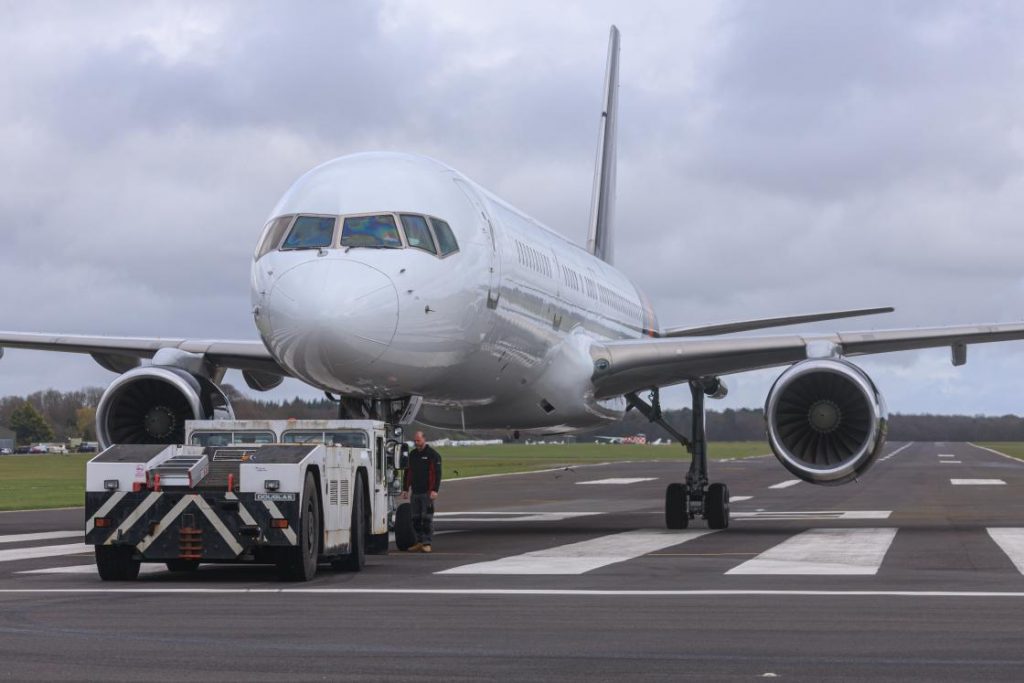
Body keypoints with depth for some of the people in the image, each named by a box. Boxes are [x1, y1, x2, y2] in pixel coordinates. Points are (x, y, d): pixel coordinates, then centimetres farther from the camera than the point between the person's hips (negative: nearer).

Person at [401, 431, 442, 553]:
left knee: (427, 518, -7)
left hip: (427, 492, -6)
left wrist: (435, 490, -17)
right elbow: (408, 473, 20)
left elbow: (437, 473, -9)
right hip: (415, 492, 6)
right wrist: (405, 489, 15)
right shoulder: (412, 455, 16)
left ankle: (427, 543, -6)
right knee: (416, 518, 6)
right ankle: (419, 542, 12)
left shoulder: (433, 455, -3)